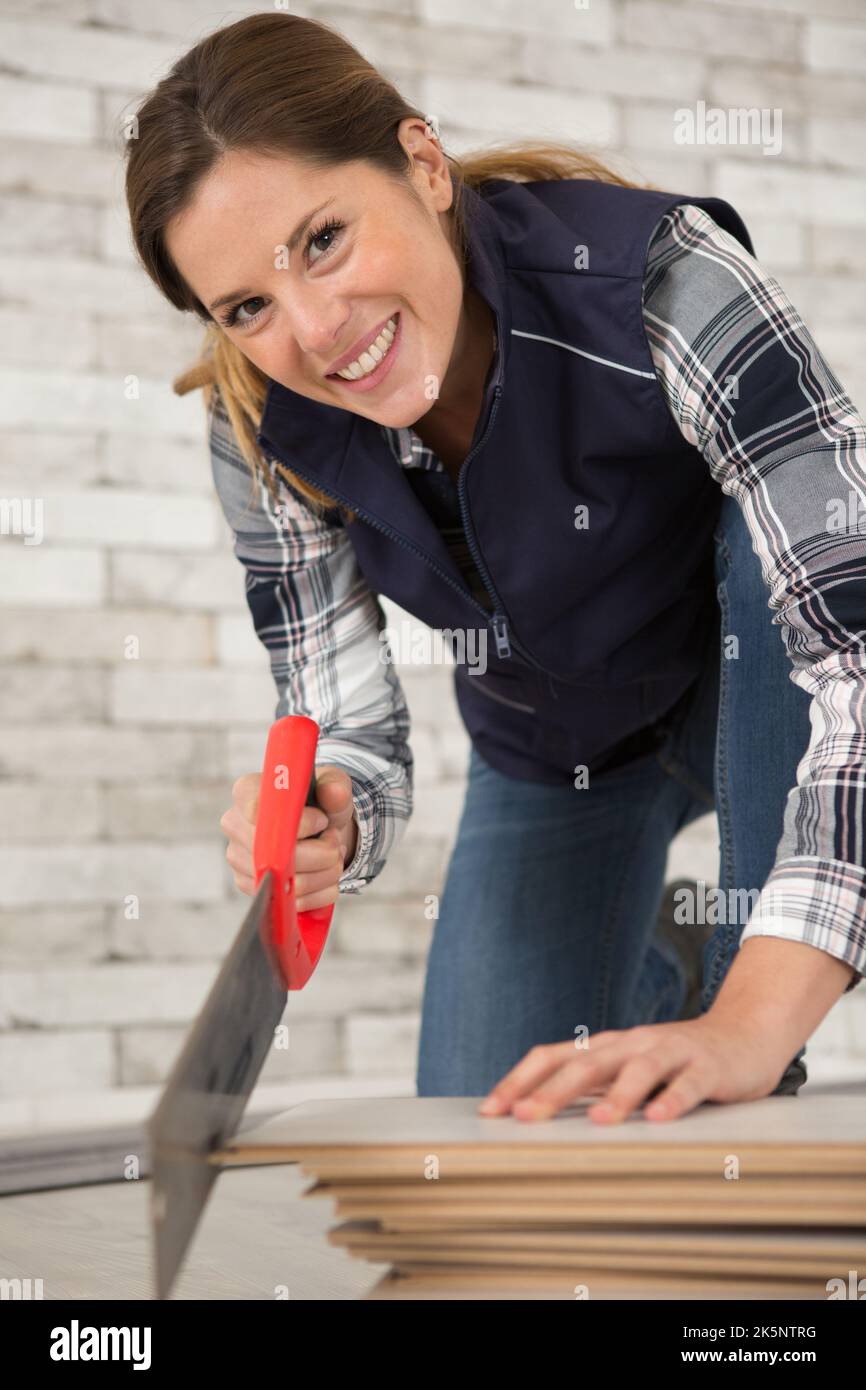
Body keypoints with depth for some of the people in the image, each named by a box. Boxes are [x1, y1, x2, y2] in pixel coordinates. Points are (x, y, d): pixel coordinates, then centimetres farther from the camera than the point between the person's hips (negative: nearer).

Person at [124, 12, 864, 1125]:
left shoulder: (657, 282, -36)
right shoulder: (266, 434, -22)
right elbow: (344, 727, -15)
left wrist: (751, 1029, -53)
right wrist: (315, 826, -41)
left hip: (757, 694, -4)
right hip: (551, 757, 4)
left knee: (775, 539, -37)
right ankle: (642, 981, 35)